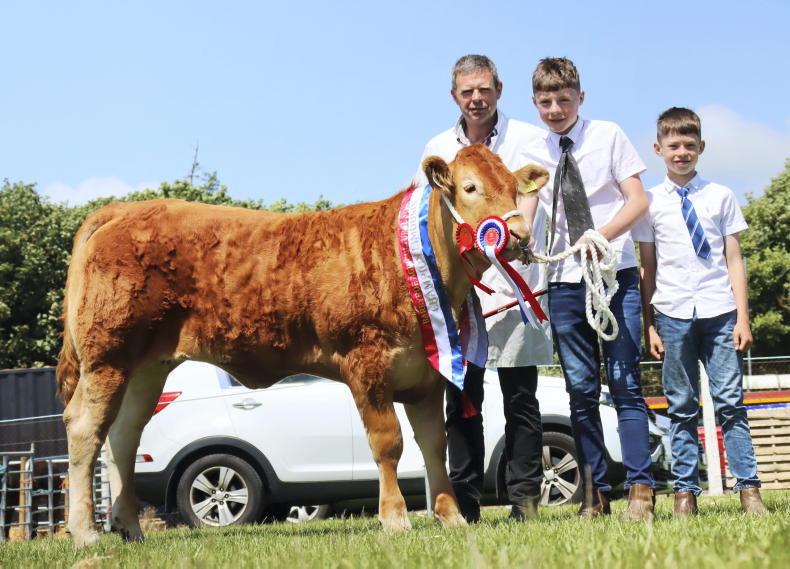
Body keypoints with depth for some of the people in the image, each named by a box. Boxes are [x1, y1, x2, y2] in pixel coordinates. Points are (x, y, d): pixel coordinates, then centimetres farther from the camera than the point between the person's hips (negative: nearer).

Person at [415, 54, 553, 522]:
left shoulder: (530, 141, 3)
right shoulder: (437, 150, 14)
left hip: (517, 285, -3)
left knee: (521, 399, 1)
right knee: (462, 401, 3)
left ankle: (525, 498, 6)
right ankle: (464, 501, 8)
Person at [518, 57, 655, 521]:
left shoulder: (608, 136, 1)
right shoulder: (535, 151, 9)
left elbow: (638, 202, -3)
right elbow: (525, 212, 0)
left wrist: (602, 236, -21)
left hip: (616, 275, -3)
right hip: (565, 281, 3)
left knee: (625, 383, -6)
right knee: (581, 389, 4)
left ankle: (641, 490, -5)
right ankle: (596, 493, 9)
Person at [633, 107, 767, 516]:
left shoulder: (720, 197, 9)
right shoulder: (651, 202, 8)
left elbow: (734, 261, 7)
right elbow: (648, 268, 8)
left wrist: (742, 318, 1)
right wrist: (649, 325, 3)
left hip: (719, 312, 0)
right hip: (672, 315, 0)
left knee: (730, 402, -3)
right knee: (682, 407, 4)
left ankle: (748, 489, -1)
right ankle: (685, 492, 7)